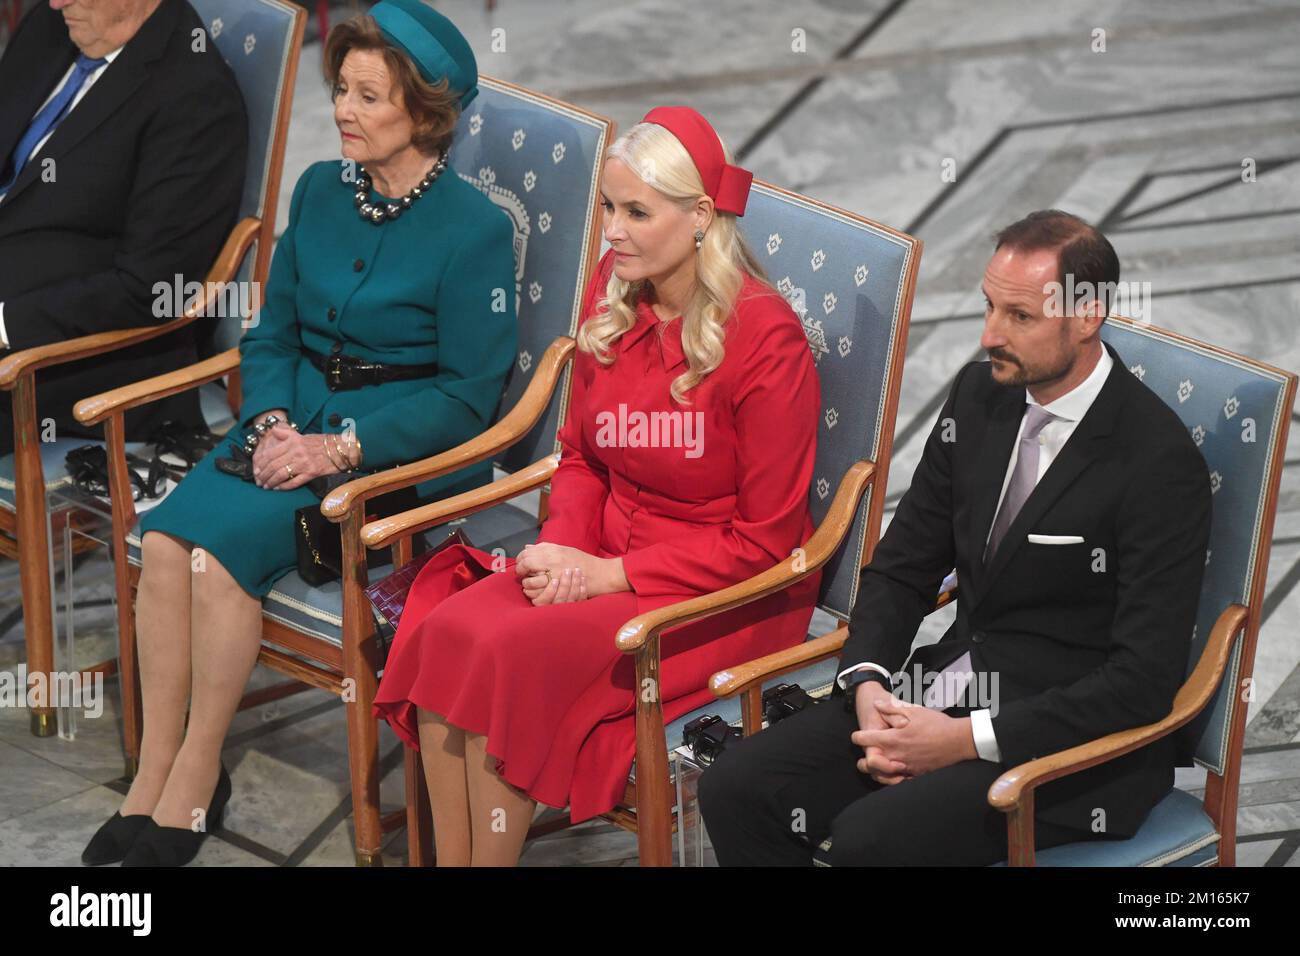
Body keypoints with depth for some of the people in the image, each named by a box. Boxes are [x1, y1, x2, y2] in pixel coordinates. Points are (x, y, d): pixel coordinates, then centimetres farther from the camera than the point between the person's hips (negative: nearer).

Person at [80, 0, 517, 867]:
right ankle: (155, 773, -15)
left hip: (403, 447, -6)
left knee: (224, 543, -27)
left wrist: (340, 447, -19)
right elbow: (273, 332, 14)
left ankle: (197, 777, -13)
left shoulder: (474, 229, -10)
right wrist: (273, 424, -6)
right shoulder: (321, 191, 9)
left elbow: (466, 395, -11)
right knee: (165, 535, -21)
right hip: (300, 418, 6)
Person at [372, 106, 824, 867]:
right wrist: (564, 549, -6)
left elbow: (765, 540, -13)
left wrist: (613, 574, -16)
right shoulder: (612, 298, 4)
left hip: (729, 595, -6)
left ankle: (490, 855, -11)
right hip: (603, 561, 6)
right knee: (445, 631, -20)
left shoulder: (765, 337, -16)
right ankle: (451, 860, -14)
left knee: (514, 657, -27)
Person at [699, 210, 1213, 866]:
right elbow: (899, 569, 12)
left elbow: (1145, 679, -19)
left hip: (1070, 738, -7)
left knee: (868, 838, -30)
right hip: (950, 684, 7)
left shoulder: (1162, 465, -17)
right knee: (734, 791, -10)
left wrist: (968, 739, -21)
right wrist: (867, 686, -8)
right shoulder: (980, 395, 5)